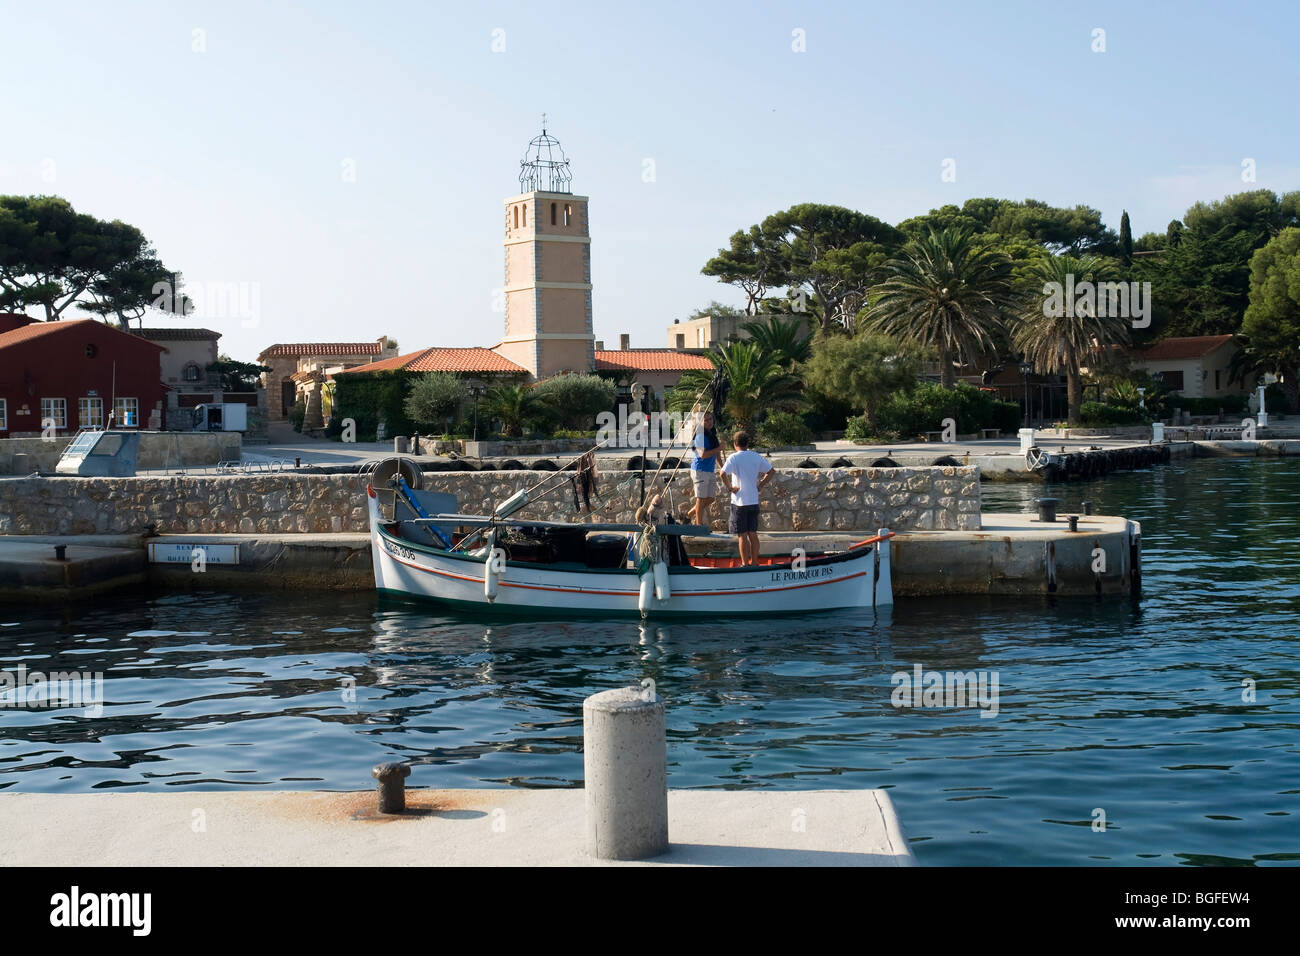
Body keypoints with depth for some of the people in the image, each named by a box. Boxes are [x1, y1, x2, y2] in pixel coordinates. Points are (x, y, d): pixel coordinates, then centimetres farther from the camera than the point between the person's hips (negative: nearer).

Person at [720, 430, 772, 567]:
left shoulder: (734, 458, -10)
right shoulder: (757, 457, 5)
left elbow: (723, 473, -25)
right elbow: (770, 471, 14)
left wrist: (730, 487, -13)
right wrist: (760, 485, 12)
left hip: (739, 502, -5)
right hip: (754, 501, 5)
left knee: (742, 535, 2)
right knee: (753, 533, 11)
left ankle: (745, 564, 5)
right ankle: (754, 563, 15)